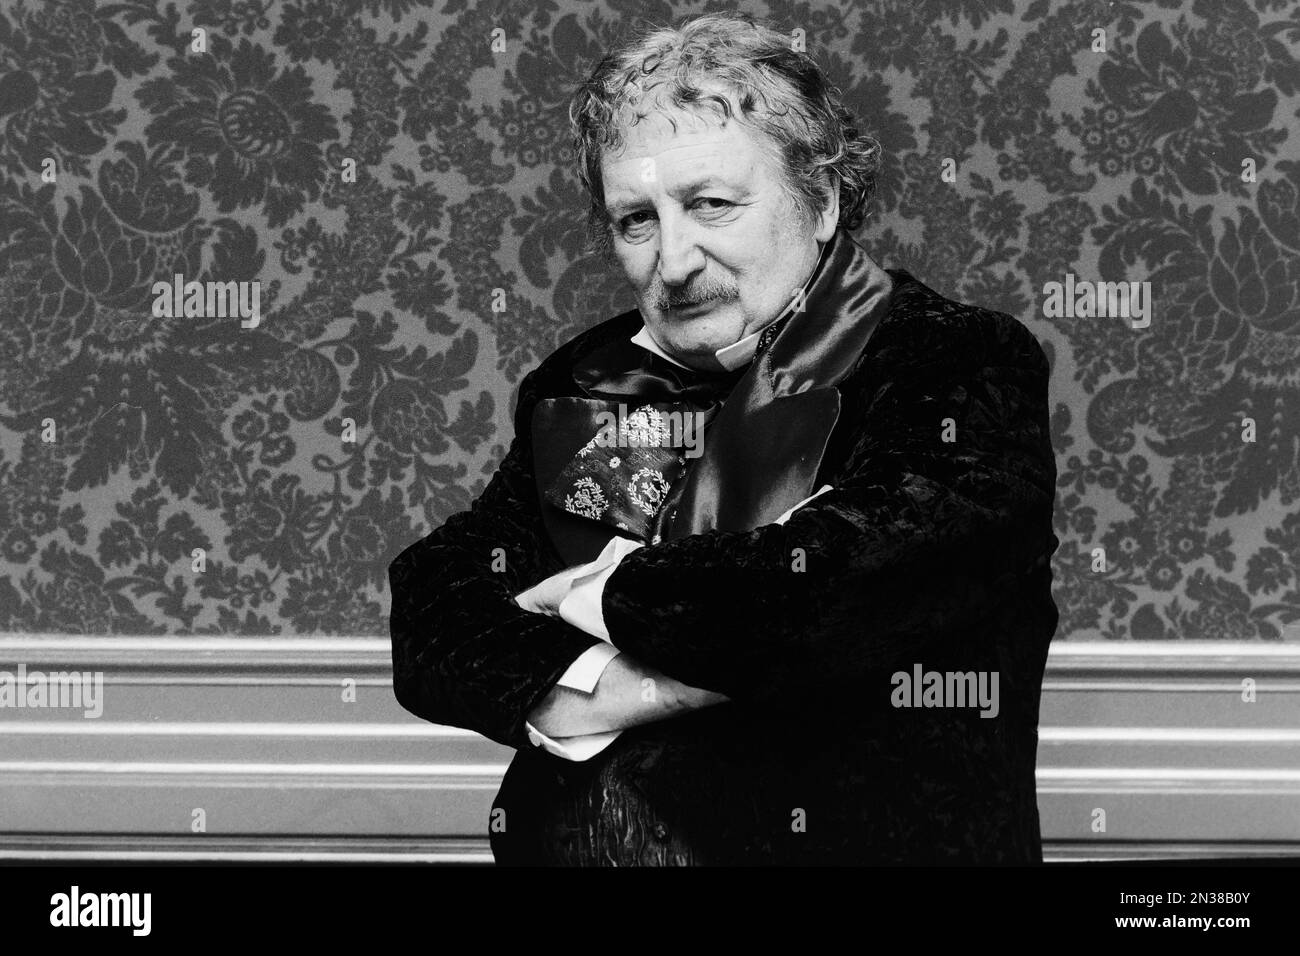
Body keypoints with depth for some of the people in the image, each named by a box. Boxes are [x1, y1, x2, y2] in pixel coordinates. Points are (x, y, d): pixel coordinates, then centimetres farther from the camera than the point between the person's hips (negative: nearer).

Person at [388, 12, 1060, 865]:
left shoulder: (966, 370, -2)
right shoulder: (581, 388, 11)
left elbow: (839, 589, -16)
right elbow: (431, 629, 4)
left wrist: (616, 593, -4)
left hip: (872, 839, -3)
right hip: (575, 845, 3)